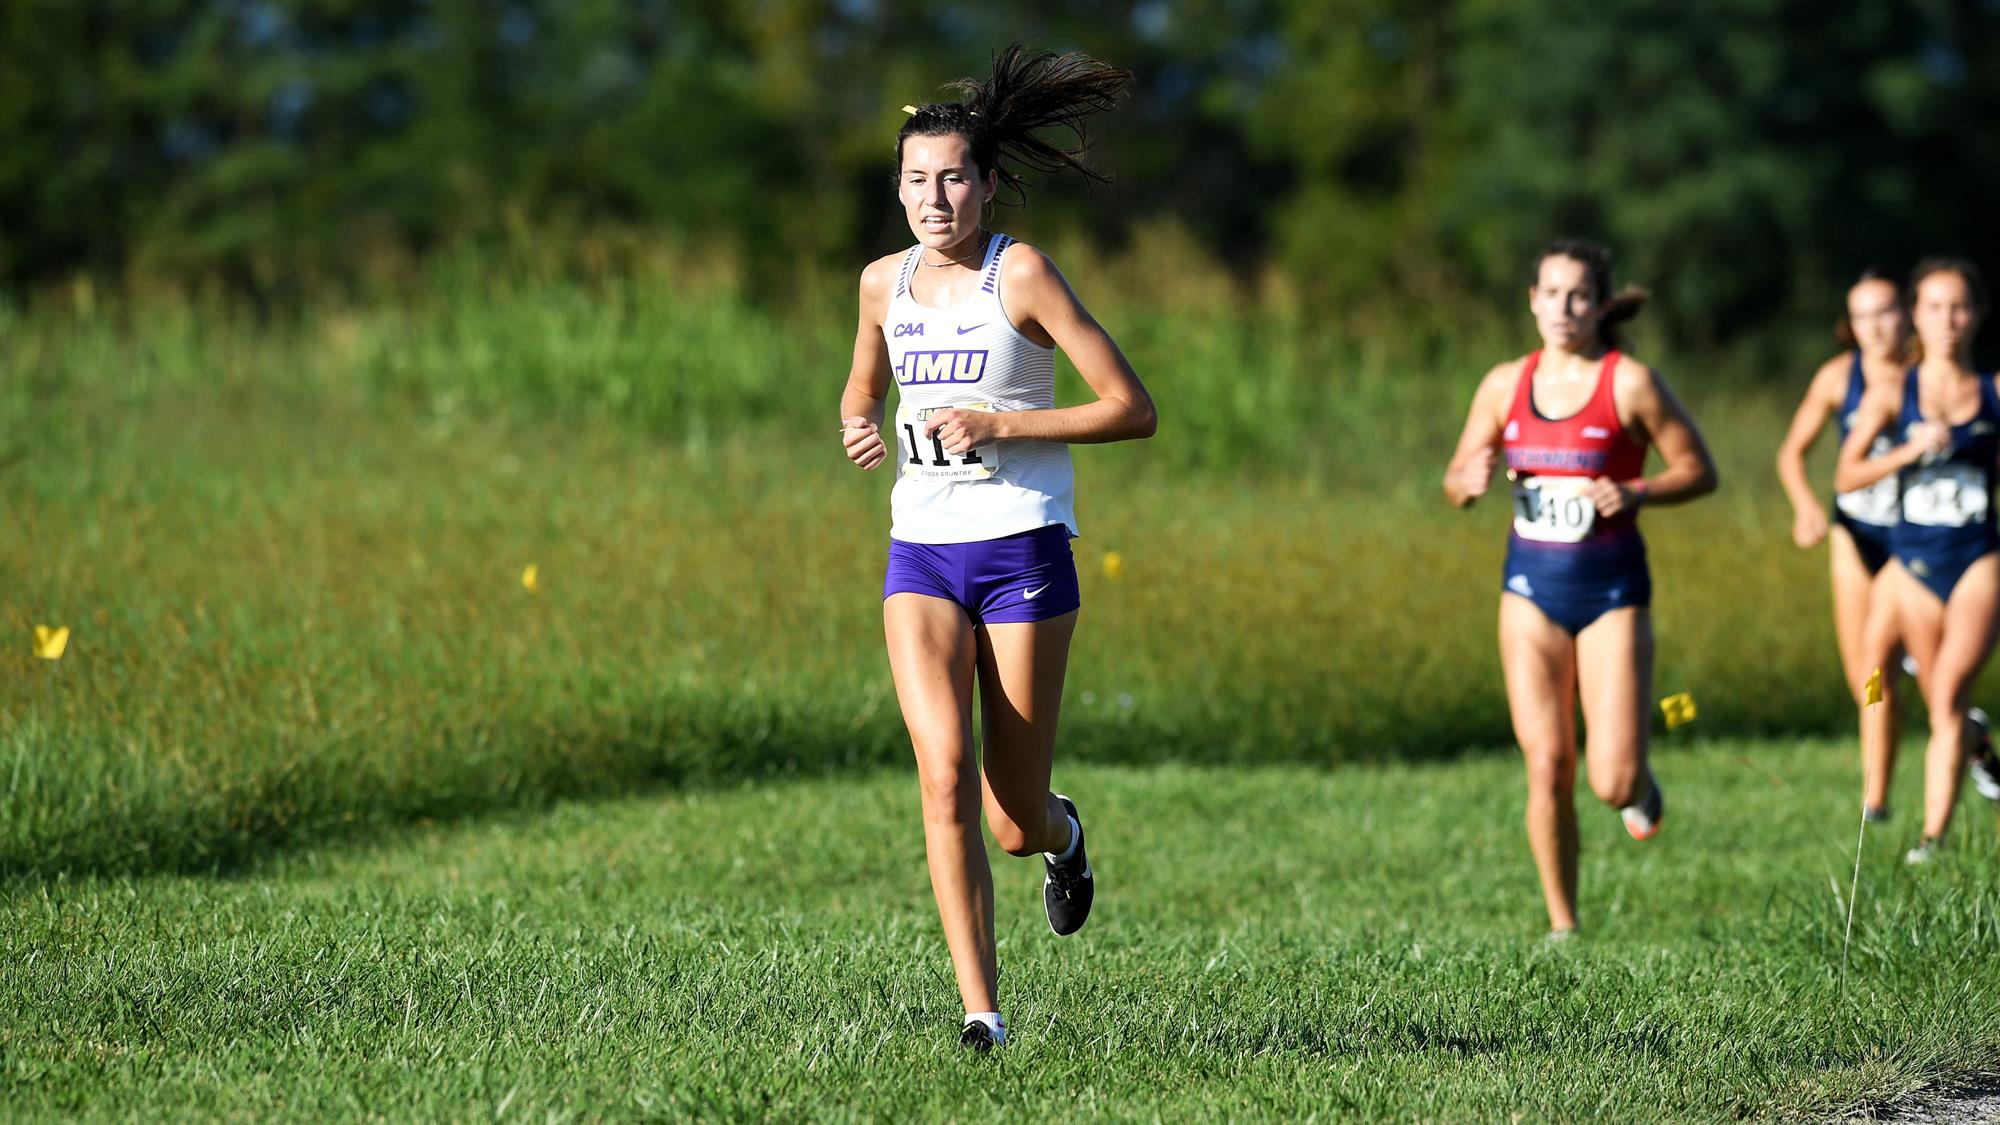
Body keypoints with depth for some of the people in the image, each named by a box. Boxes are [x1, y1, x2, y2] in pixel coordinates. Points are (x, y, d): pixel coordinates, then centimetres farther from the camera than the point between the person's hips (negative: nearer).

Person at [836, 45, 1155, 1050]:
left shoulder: (1022, 273, -9)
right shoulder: (884, 282, 7)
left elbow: (1133, 410, -10)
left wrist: (998, 423, -17)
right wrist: (859, 429, 3)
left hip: (1023, 552, -3)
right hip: (922, 553, 3)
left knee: (1015, 822, 2)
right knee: (945, 777, -18)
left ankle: (1060, 833, 41)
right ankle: (980, 1010, -14)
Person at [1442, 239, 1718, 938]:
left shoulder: (1630, 383, -8)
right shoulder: (1505, 385, 4)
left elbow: (1699, 471, -3)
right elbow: (1457, 483, 12)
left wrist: (1636, 493, -20)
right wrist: (1470, 482, -12)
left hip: (1612, 589, -3)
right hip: (1532, 586, 3)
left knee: (1613, 783, -8)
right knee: (1547, 769, -4)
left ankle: (1639, 785, 30)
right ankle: (1562, 926, 10)